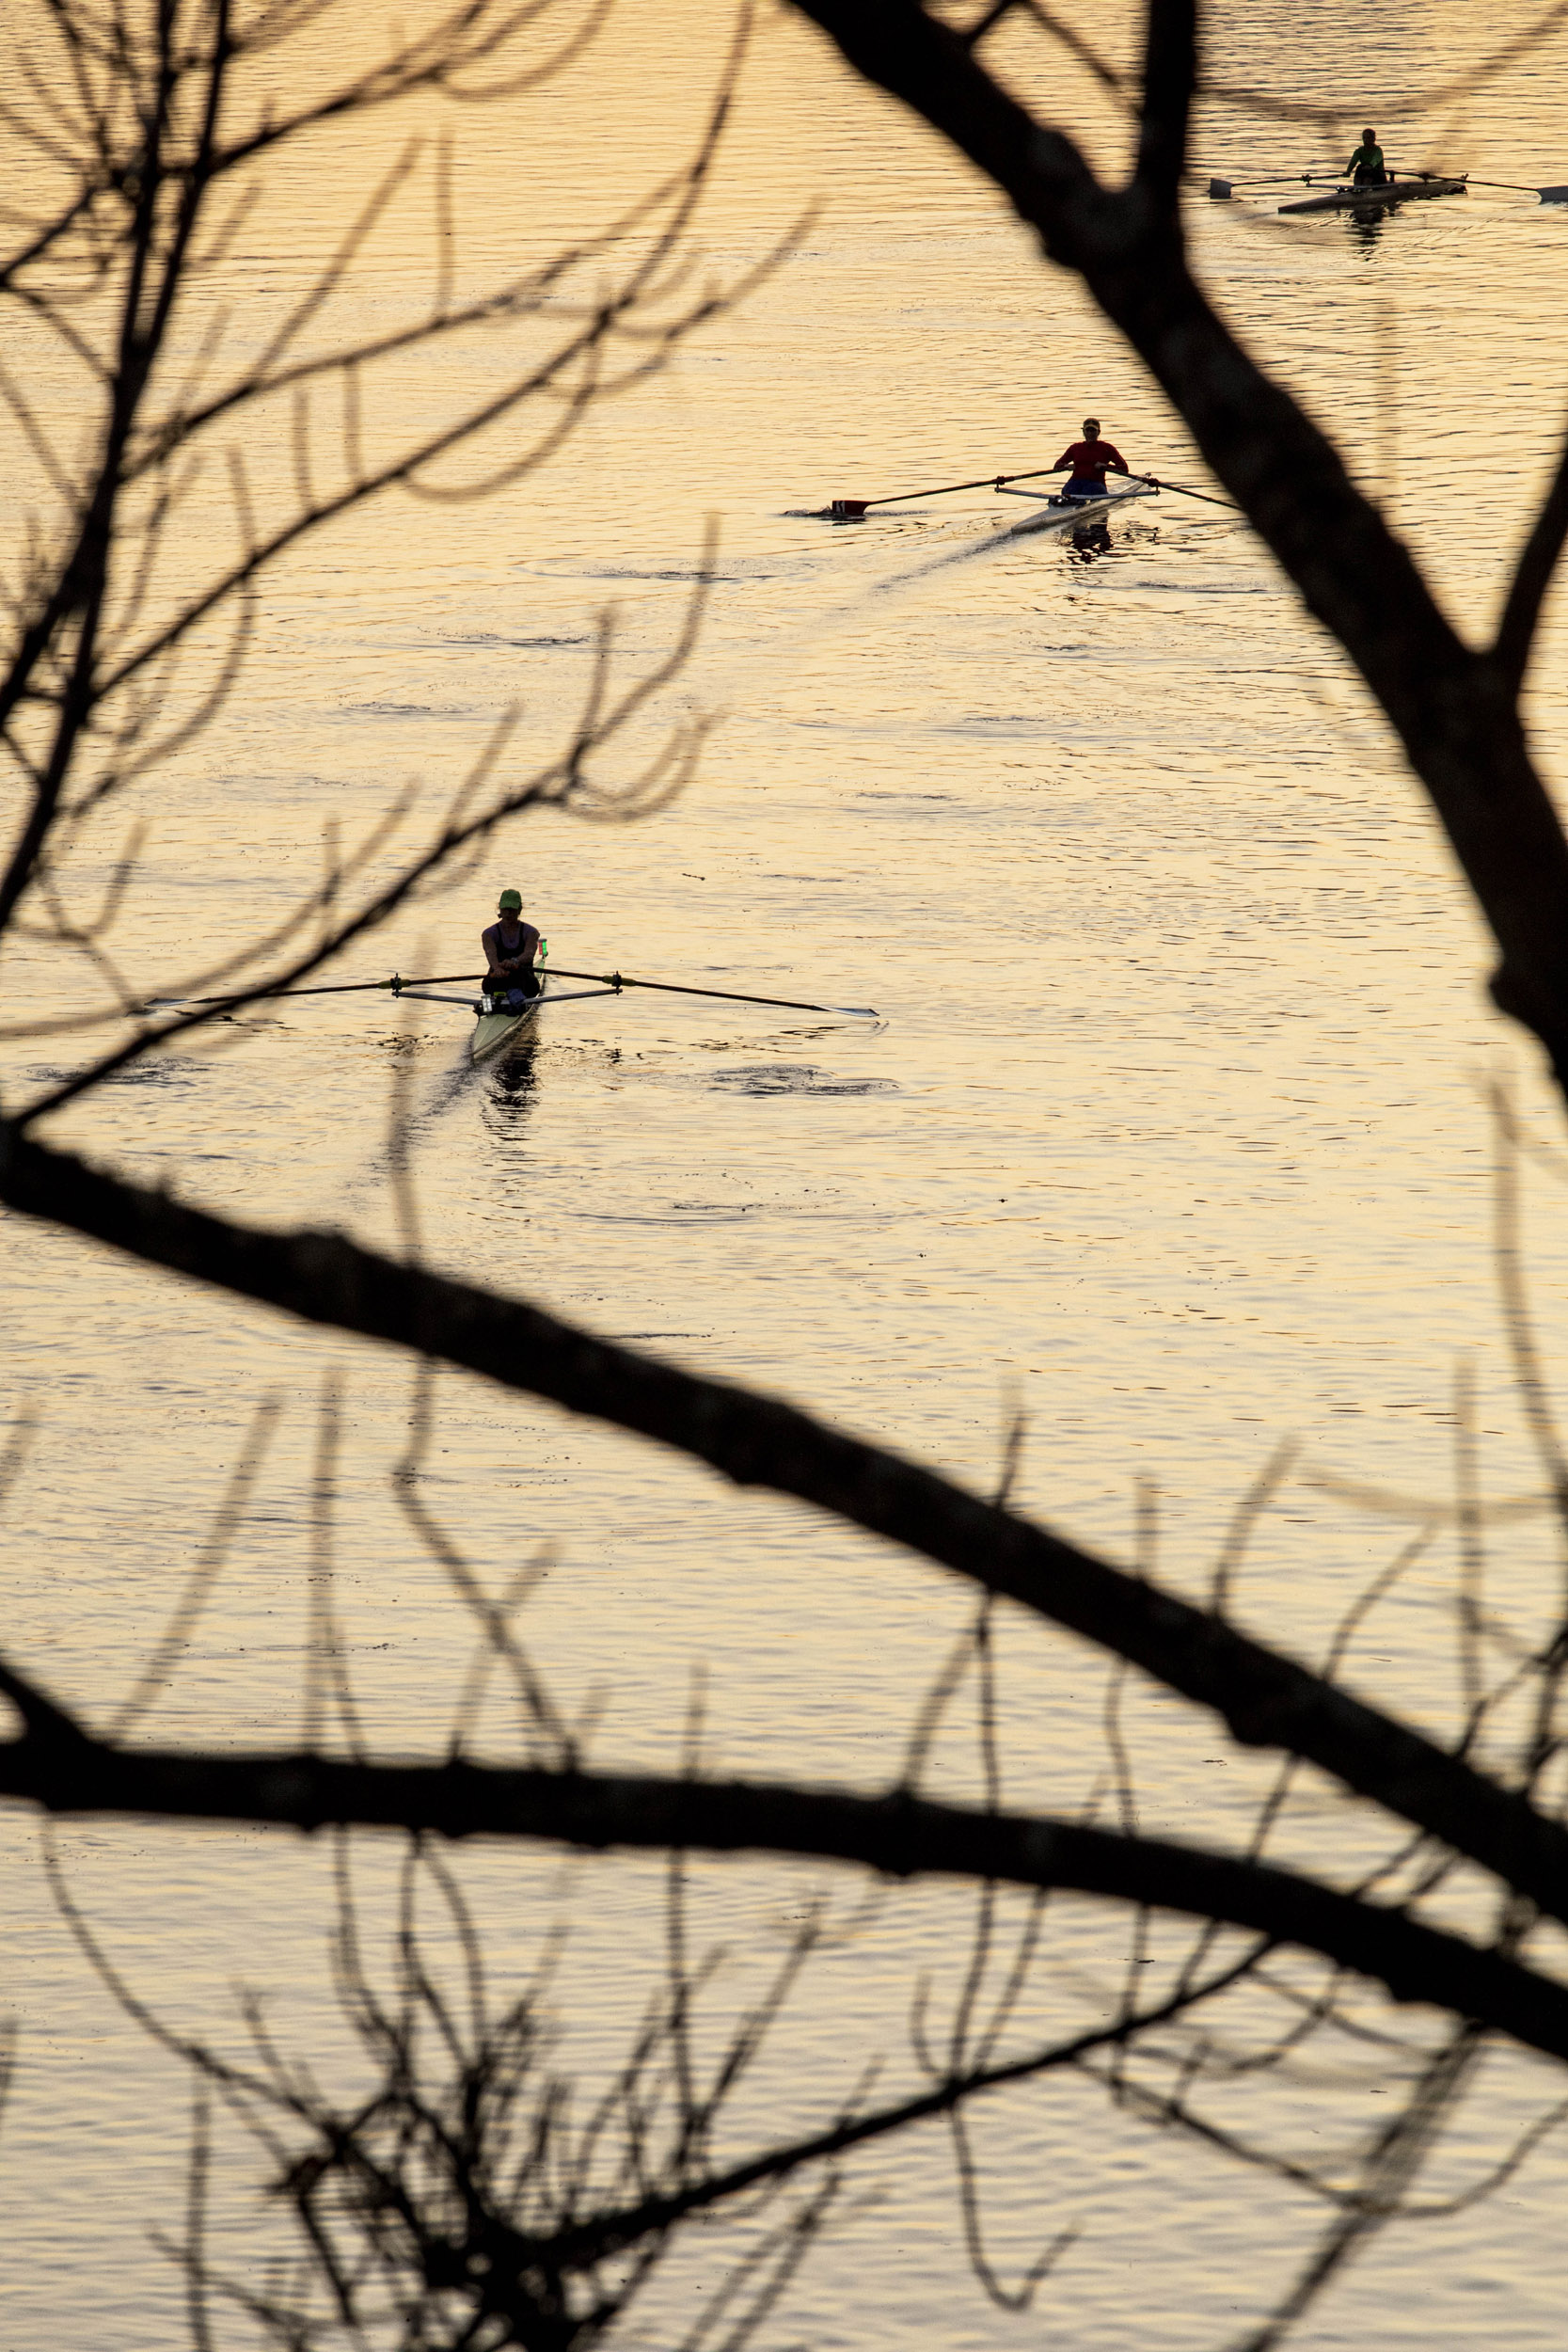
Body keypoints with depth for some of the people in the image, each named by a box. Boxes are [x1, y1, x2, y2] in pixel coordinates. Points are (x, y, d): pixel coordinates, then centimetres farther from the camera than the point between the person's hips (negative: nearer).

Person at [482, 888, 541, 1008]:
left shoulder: (530, 932, 4)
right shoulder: (490, 934, 4)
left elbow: (529, 953, -19)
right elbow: (490, 953, -19)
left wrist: (515, 961, -44)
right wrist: (497, 968, -44)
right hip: (497, 986, 1)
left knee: (518, 969, -36)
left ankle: (514, 993, -65)